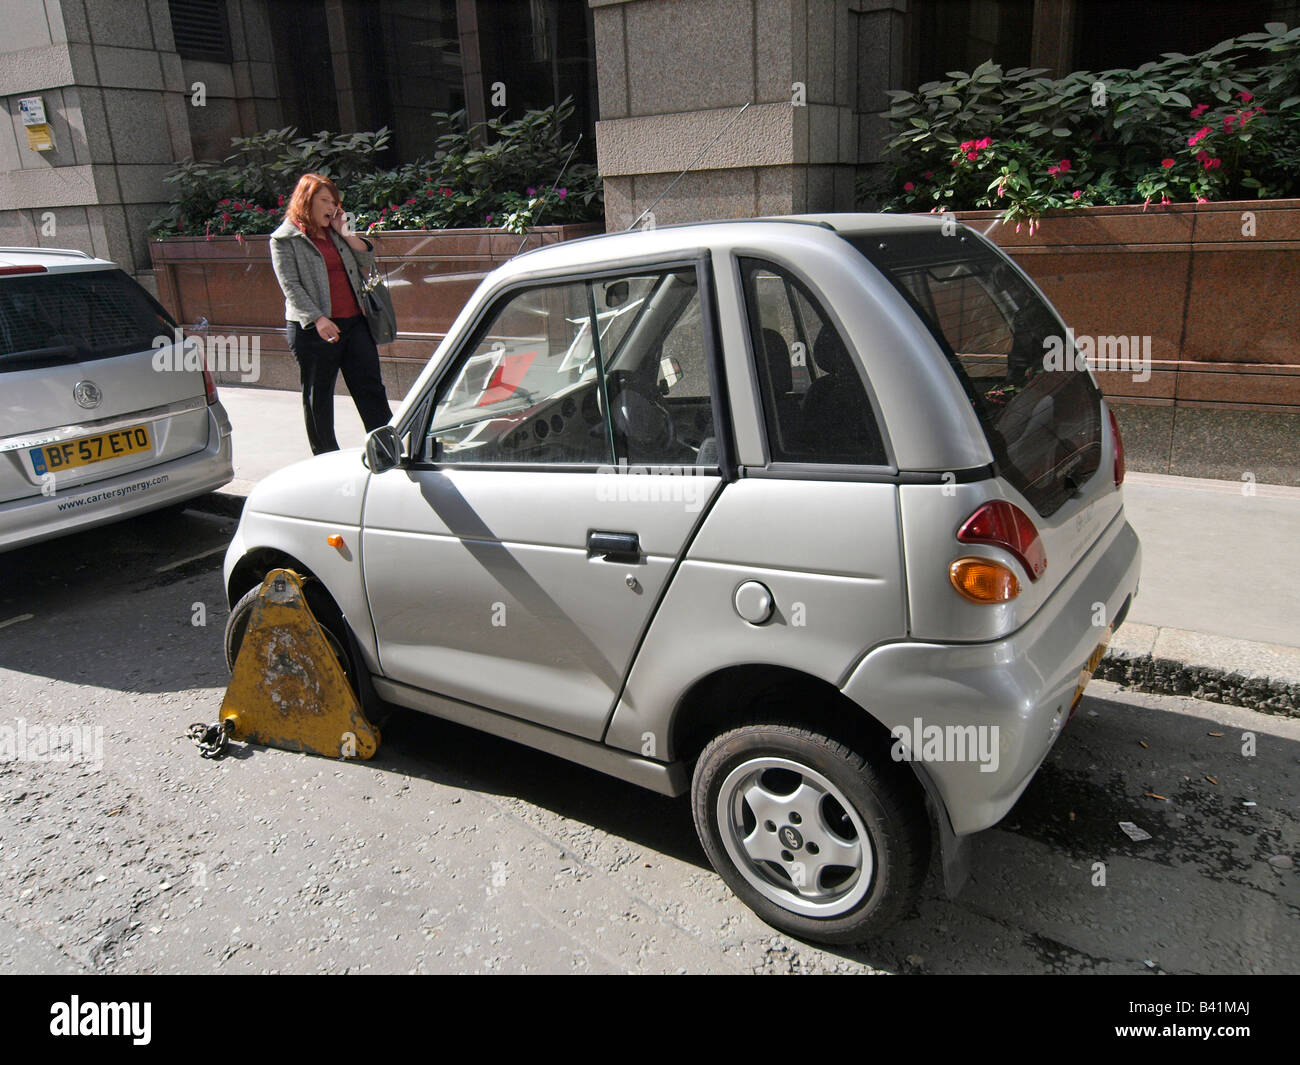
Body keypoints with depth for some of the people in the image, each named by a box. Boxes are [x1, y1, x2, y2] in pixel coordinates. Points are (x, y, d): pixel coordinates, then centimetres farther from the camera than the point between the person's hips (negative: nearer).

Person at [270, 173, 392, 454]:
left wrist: (346, 233, 1)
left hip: (354, 323, 5)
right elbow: (291, 285, -10)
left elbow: (367, 261, 12)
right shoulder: (285, 238, -1)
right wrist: (316, 319, -21)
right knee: (317, 397, 5)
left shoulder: (335, 233, 17)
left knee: (371, 389, 2)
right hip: (312, 329, -5)